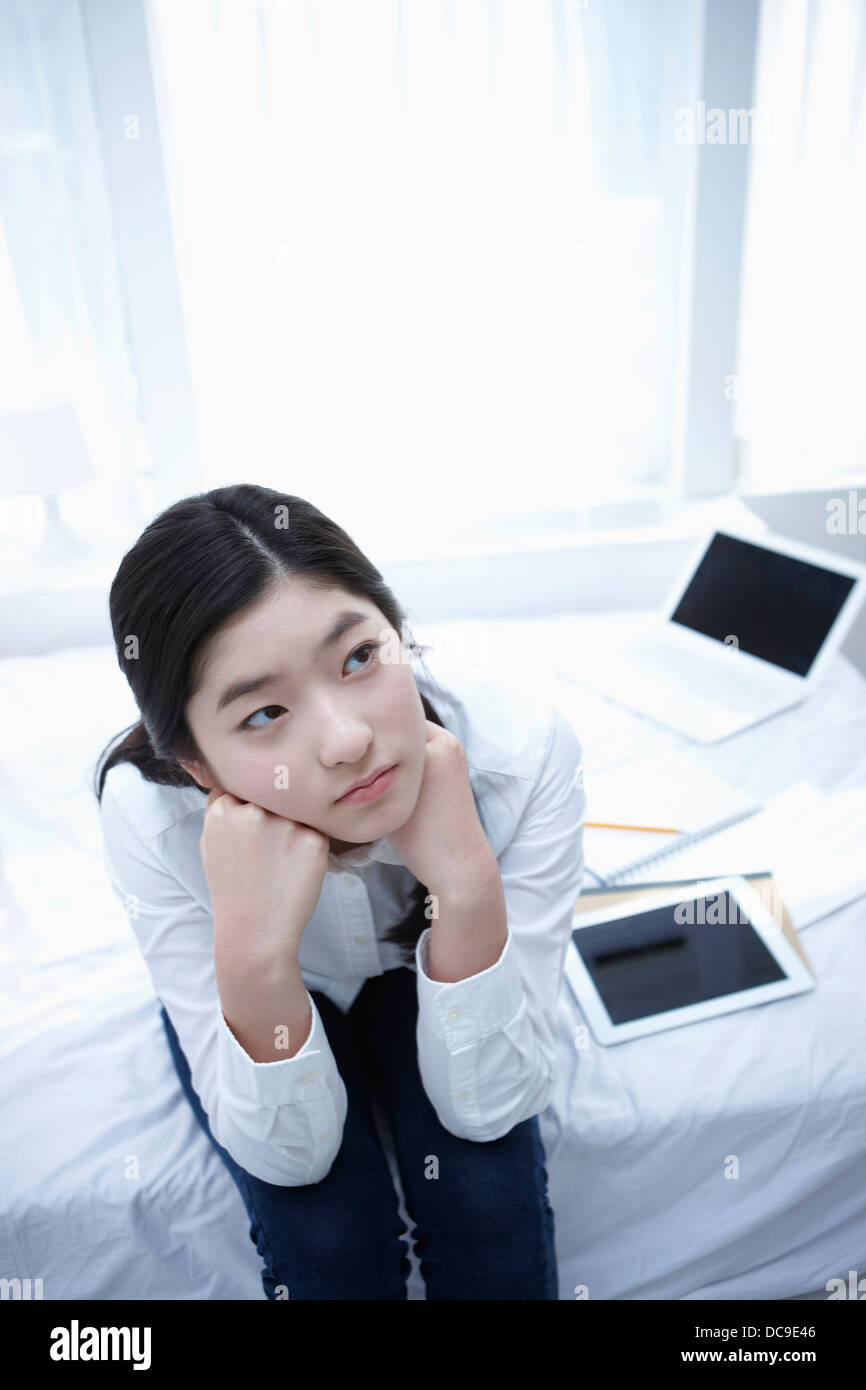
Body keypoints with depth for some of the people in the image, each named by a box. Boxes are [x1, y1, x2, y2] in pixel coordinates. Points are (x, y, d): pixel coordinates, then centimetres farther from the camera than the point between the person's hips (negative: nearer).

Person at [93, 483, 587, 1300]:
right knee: (324, 1238, -23)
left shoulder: (524, 751, -34)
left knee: (487, 1192, -22)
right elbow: (290, 1156, -28)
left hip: (424, 971, 1)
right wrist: (252, 957, -47)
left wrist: (467, 882, -44)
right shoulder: (150, 816, -34)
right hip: (247, 991, -1)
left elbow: (487, 1107, -28)